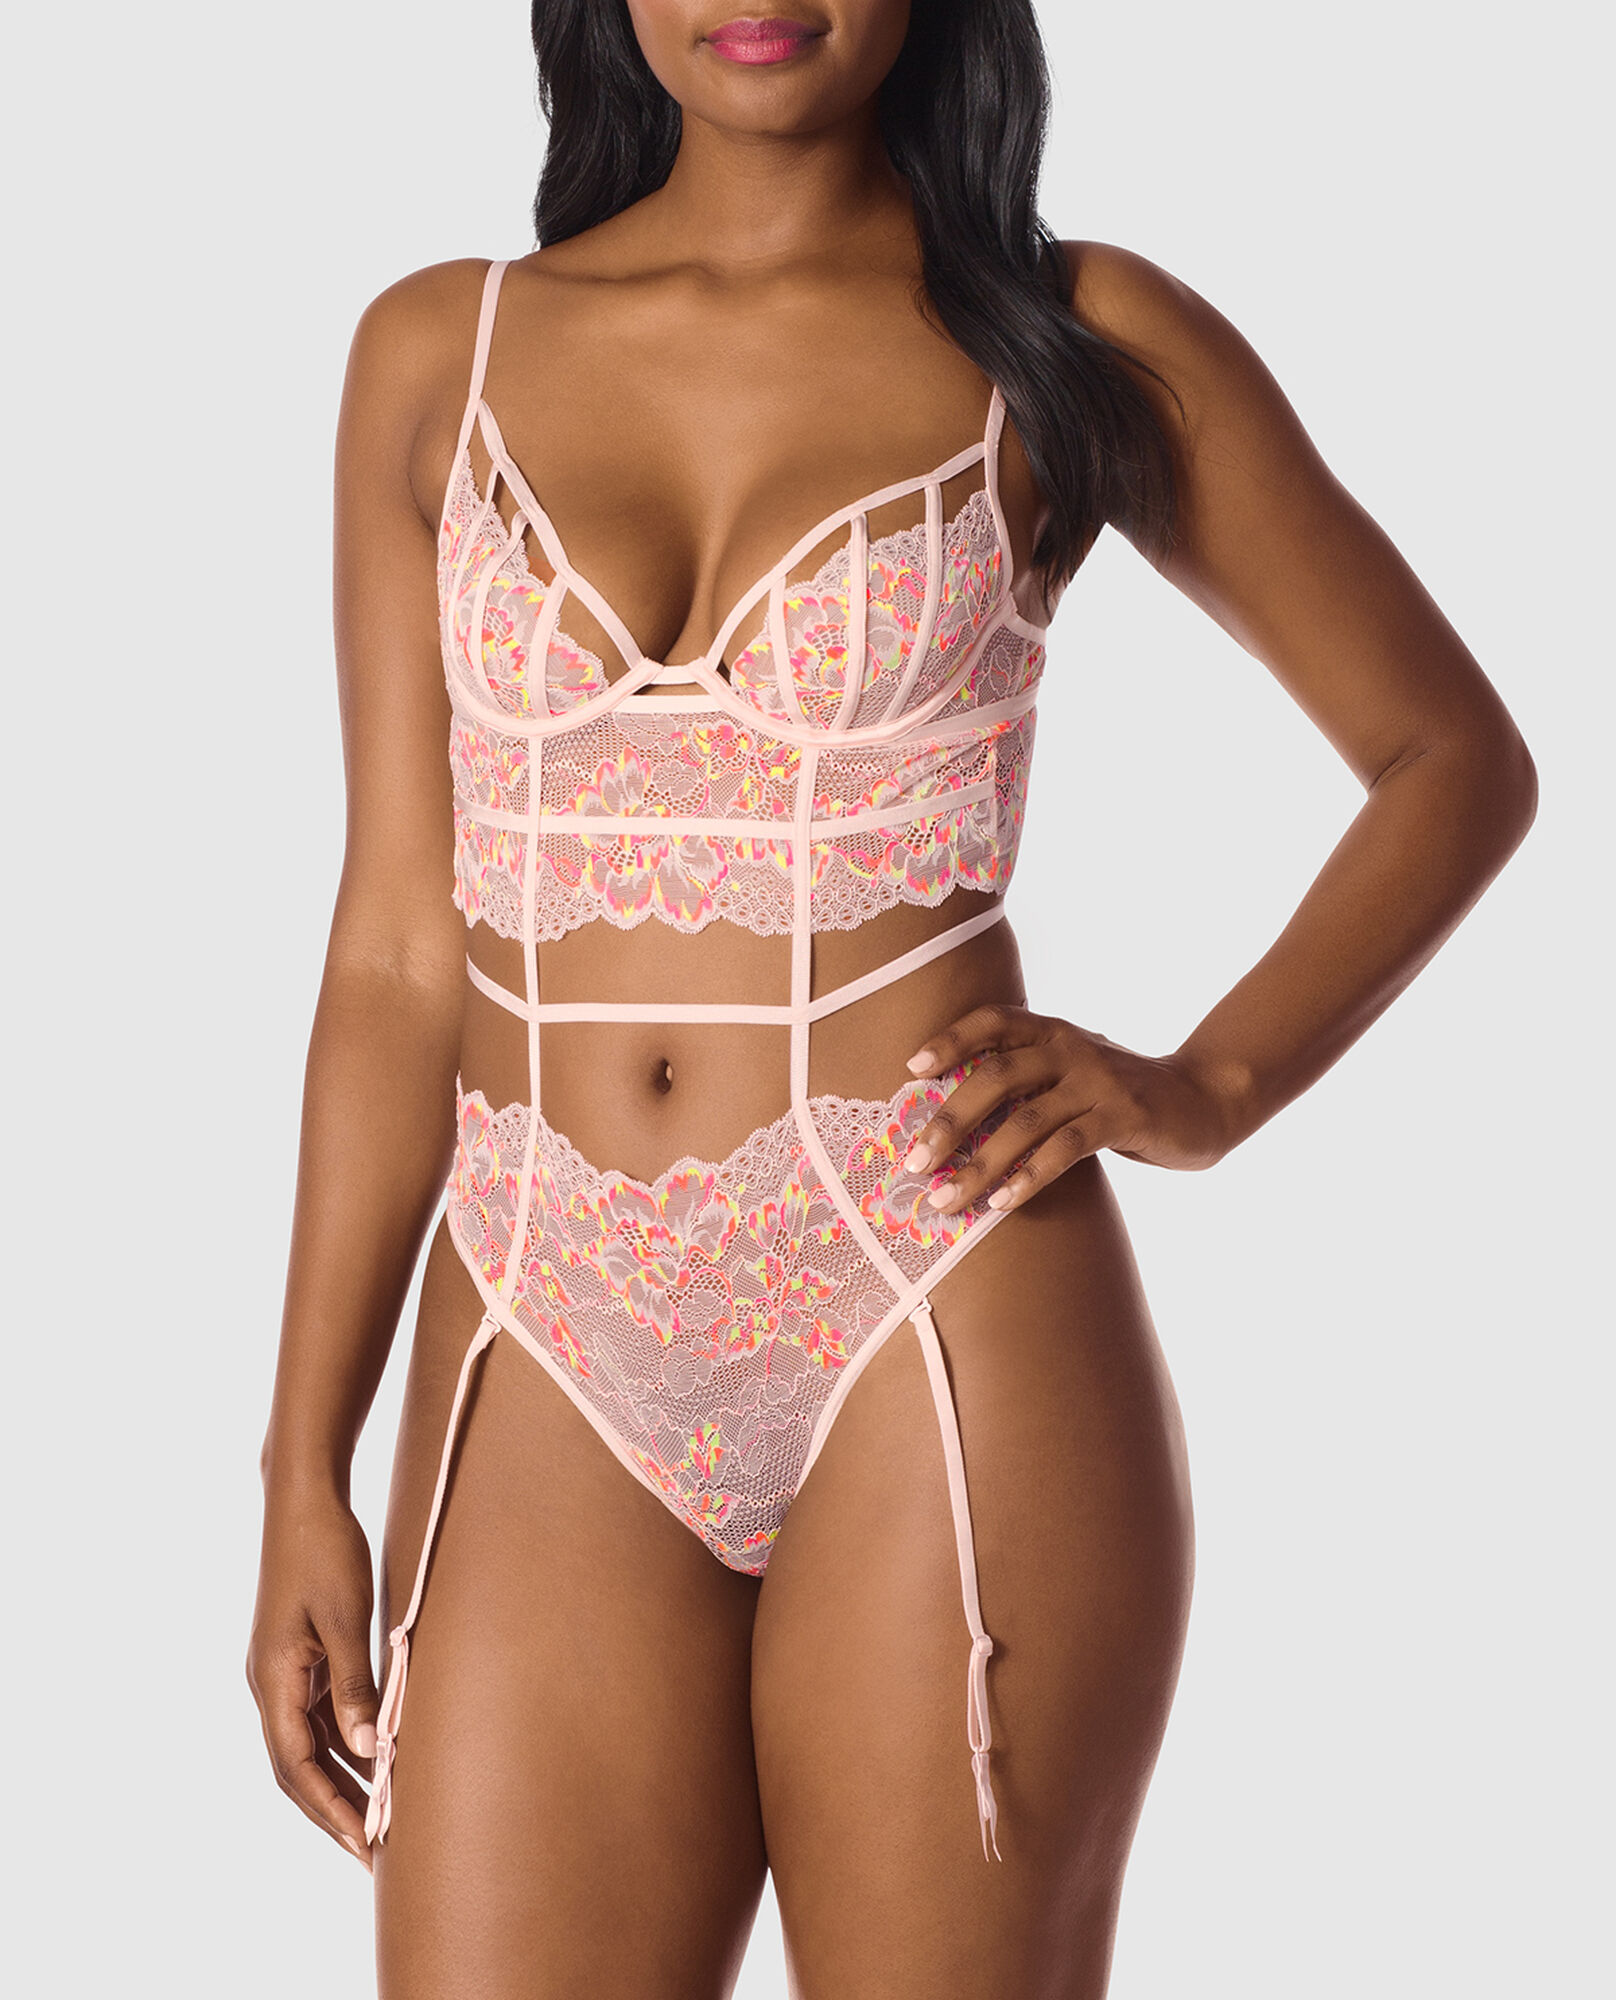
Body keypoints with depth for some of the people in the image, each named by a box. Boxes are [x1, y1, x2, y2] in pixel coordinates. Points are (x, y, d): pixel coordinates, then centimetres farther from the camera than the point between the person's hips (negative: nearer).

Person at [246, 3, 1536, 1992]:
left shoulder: (1082, 339, 3)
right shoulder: (438, 354, 10)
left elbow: (1455, 753, 12)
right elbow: (401, 948, 9)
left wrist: (1207, 1086, -3)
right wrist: (305, 1471, 5)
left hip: (942, 1348, -2)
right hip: (549, 1378, 2)